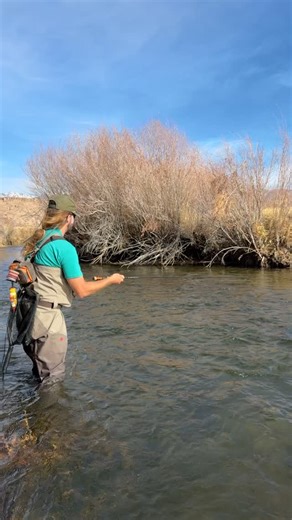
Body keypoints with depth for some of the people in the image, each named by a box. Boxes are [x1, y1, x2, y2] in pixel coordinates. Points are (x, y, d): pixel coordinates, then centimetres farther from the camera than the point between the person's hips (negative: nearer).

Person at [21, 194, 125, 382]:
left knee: (41, 373, 25)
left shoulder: (35, 241, 8)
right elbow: (82, 291, -16)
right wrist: (110, 280, -1)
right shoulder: (64, 247, -18)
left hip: (31, 312, 9)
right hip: (47, 317, -9)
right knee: (53, 377, 7)